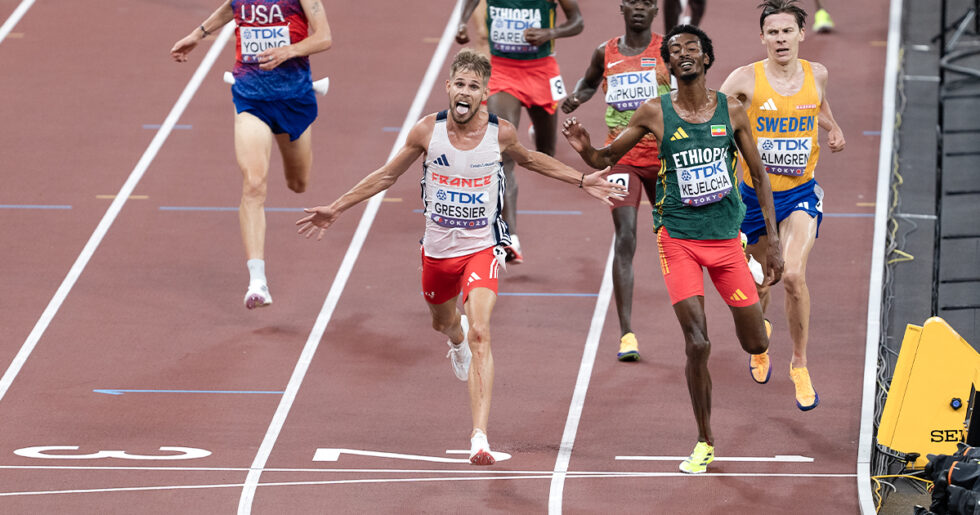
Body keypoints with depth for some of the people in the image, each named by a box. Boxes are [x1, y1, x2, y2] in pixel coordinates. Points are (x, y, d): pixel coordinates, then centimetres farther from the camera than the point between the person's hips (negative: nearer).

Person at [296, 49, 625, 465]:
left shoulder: (500, 133, -11)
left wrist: (582, 181, 12)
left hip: (481, 248, -3)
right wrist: (336, 208, 5)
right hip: (437, 249, 3)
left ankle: (479, 436, -26)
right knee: (443, 322, 26)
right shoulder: (428, 131, -11)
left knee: (479, 334, -21)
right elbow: (388, 175, 4)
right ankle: (457, 339, 67)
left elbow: (529, 160, 14)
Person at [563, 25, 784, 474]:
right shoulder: (655, 113, -3)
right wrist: (585, 149, -19)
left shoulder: (731, 111, 0)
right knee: (697, 344, -13)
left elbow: (759, 175, 7)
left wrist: (773, 242, 3)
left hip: (726, 237, 2)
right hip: (679, 239, -2)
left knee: (756, 345, 6)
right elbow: (605, 159, 6)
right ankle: (705, 443, 2)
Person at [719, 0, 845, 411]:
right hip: (756, 193, 0)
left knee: (793, 276, -20)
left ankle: (800, 365, -2)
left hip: (800, 193, 0)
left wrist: (833, 130, 3)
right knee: (760, 281, 15)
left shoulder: (815, 75, -2)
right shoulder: (746, 80, -12)